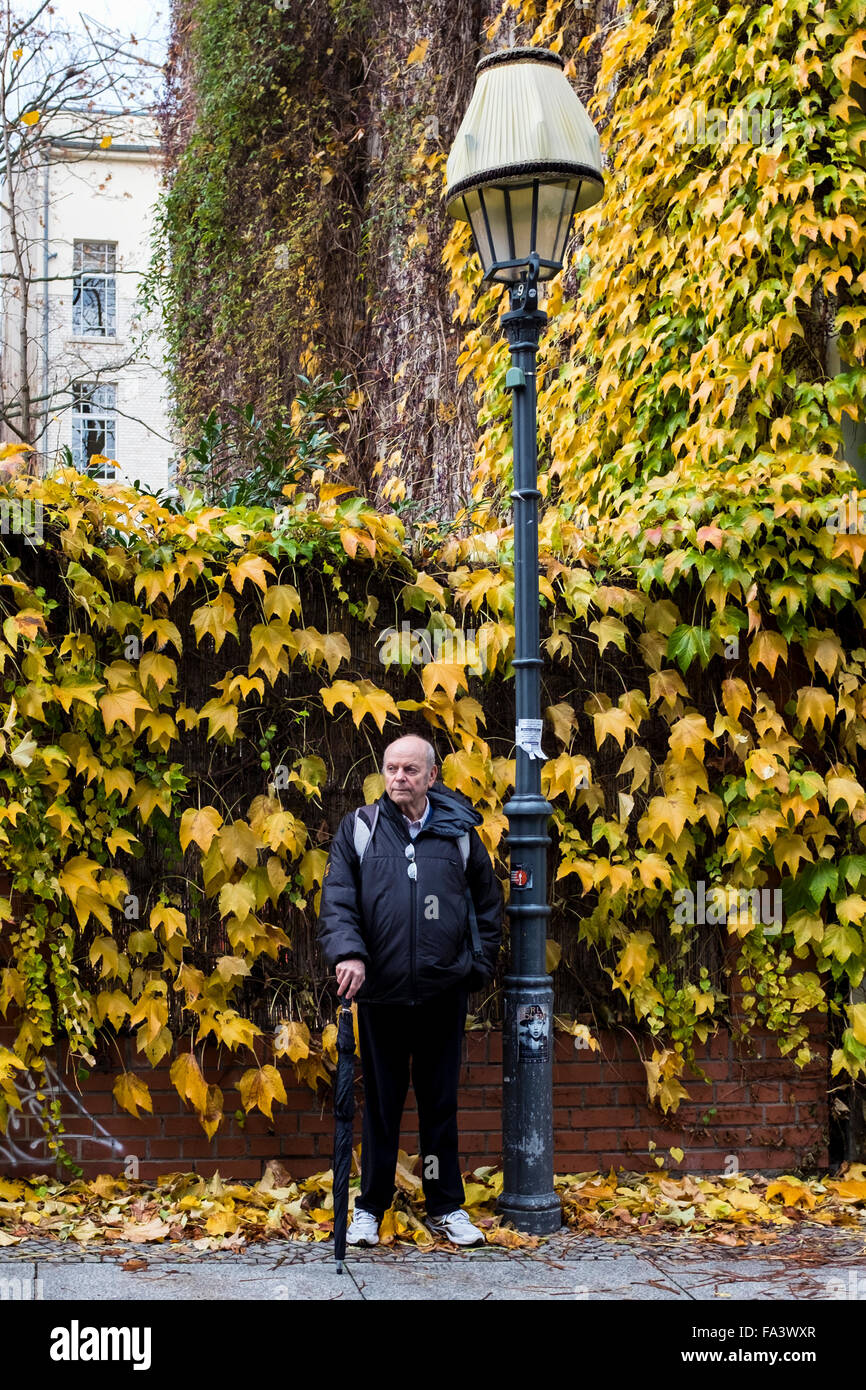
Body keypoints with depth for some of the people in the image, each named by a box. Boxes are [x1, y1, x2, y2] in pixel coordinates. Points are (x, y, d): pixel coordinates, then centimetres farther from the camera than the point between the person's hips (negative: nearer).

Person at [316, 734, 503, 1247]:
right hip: (381, 992, -1)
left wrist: (481, 964, 7)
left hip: (444, 992, 1)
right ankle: (370, 1208, 20)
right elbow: (337, 898, -3)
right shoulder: (358, 829, 3)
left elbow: (489, 901, 14)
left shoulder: (458, 832, 5)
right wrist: (348, 951, -19)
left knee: (441, 1102, 10)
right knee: (382, 1103, 8)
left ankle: (447, 1207, 21)